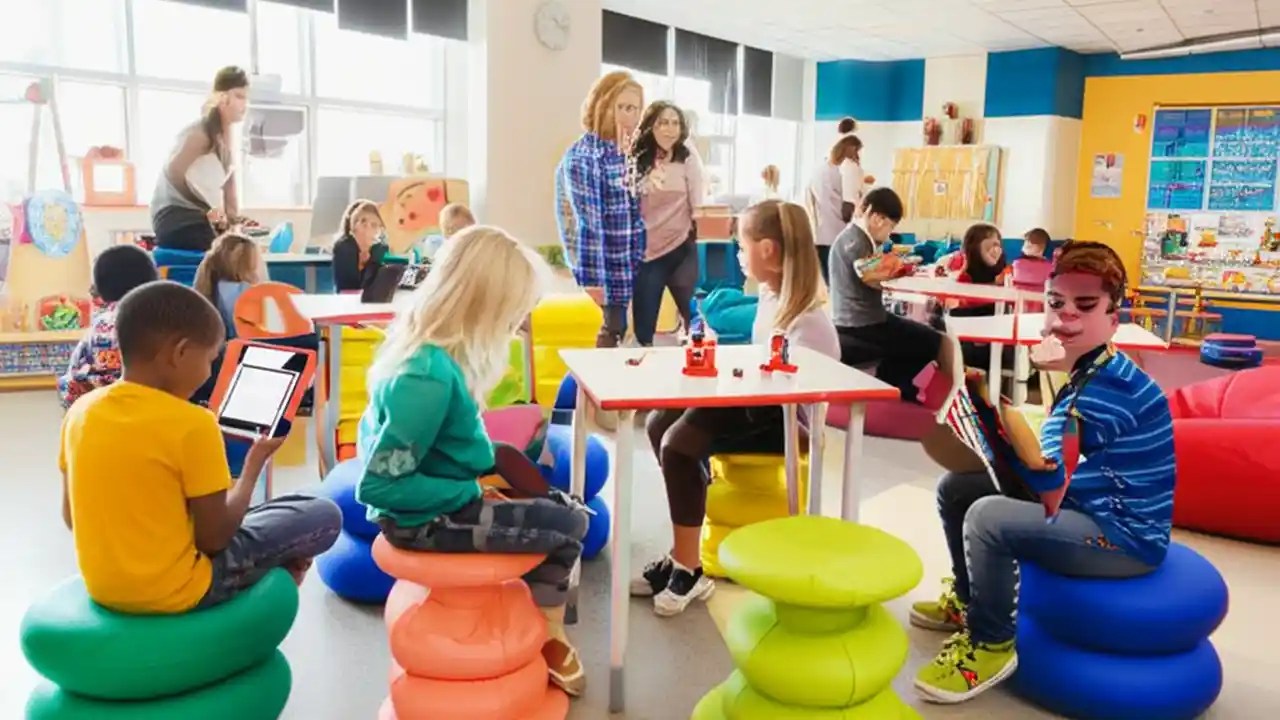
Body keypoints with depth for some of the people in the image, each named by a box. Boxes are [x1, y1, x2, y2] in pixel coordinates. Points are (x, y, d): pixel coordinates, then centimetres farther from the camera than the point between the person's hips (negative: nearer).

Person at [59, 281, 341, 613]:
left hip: (102, 587, 7)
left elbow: (72, 516, 8)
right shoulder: (193, 423, -20)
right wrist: (255, 462, -2)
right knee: (324, 515, 2)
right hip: (174, 591, -7)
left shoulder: (81, 411, -2)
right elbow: (214, 538, -14)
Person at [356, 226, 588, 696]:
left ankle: (546, 632, 22)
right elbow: (378, 485, -27)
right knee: (568, 526, -4)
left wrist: (489, 459, 3)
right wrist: (471, 491, -19)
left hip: (435, 502, 9)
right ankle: (548, 642, 18)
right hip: (424, 519, -9)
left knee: (555, 507, 15)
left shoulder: (421, 343, -3)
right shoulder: (429, 378, -31)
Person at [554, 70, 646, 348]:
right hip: (600, 272, -8)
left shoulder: (623, 154, 11)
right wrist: (592, 281, -24)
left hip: (624, 271, 8)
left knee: (617, 336, 13)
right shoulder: (582, 155, -15)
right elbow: (588, 222, -21)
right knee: (605, 339, -1)